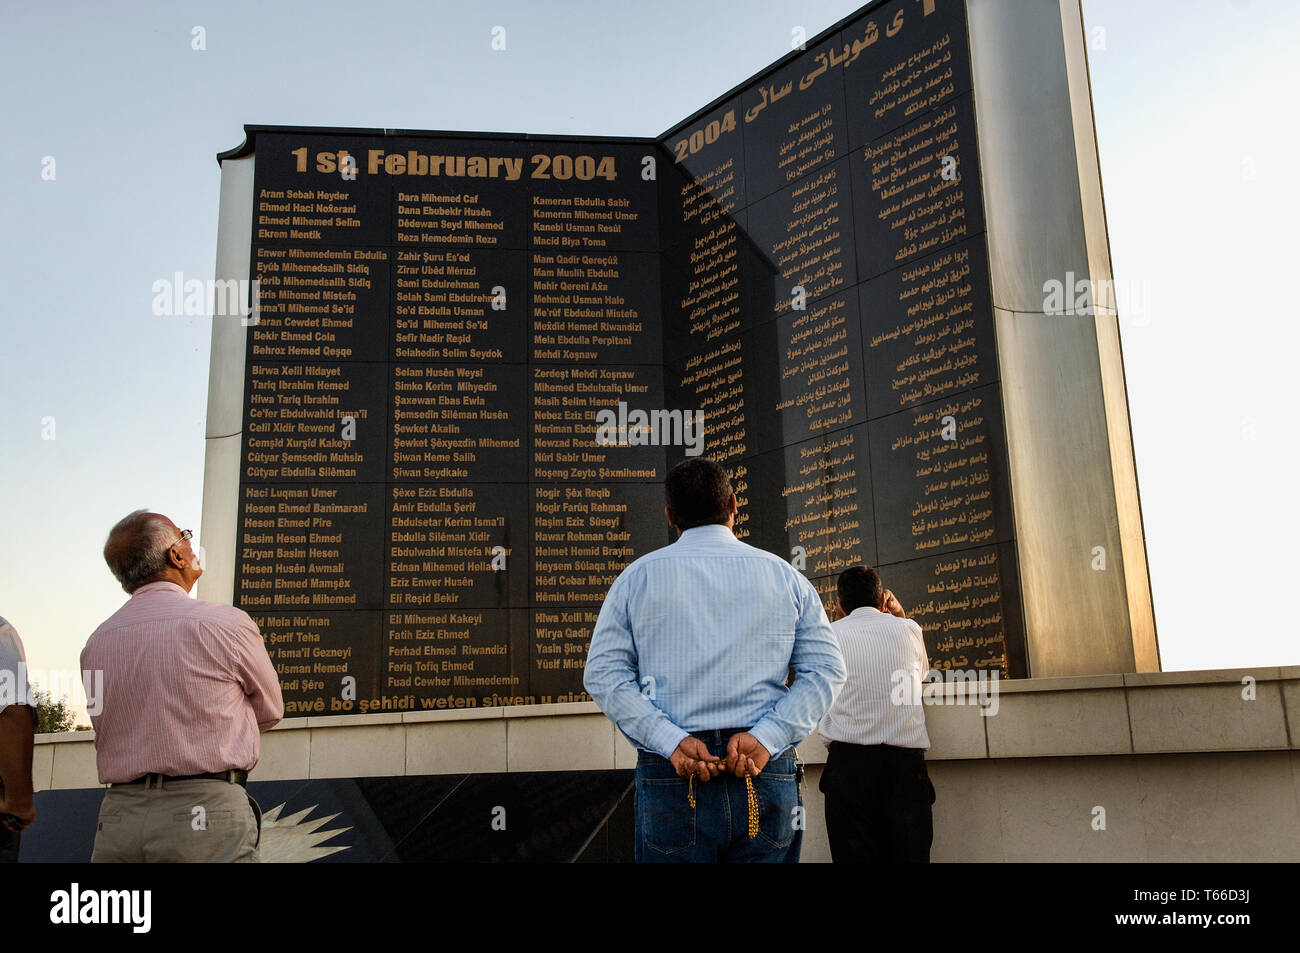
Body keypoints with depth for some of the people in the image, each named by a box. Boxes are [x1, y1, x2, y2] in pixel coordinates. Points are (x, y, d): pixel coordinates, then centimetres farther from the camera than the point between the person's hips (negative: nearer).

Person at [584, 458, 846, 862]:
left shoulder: (637, 577, 6)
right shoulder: (785, 576, 8)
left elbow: (603, 673, -2)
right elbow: (825, 669, 0)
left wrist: (670, 741, -10)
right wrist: (766, 737, -8)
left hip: (671, 781, -1)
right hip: (769, 778, 1)